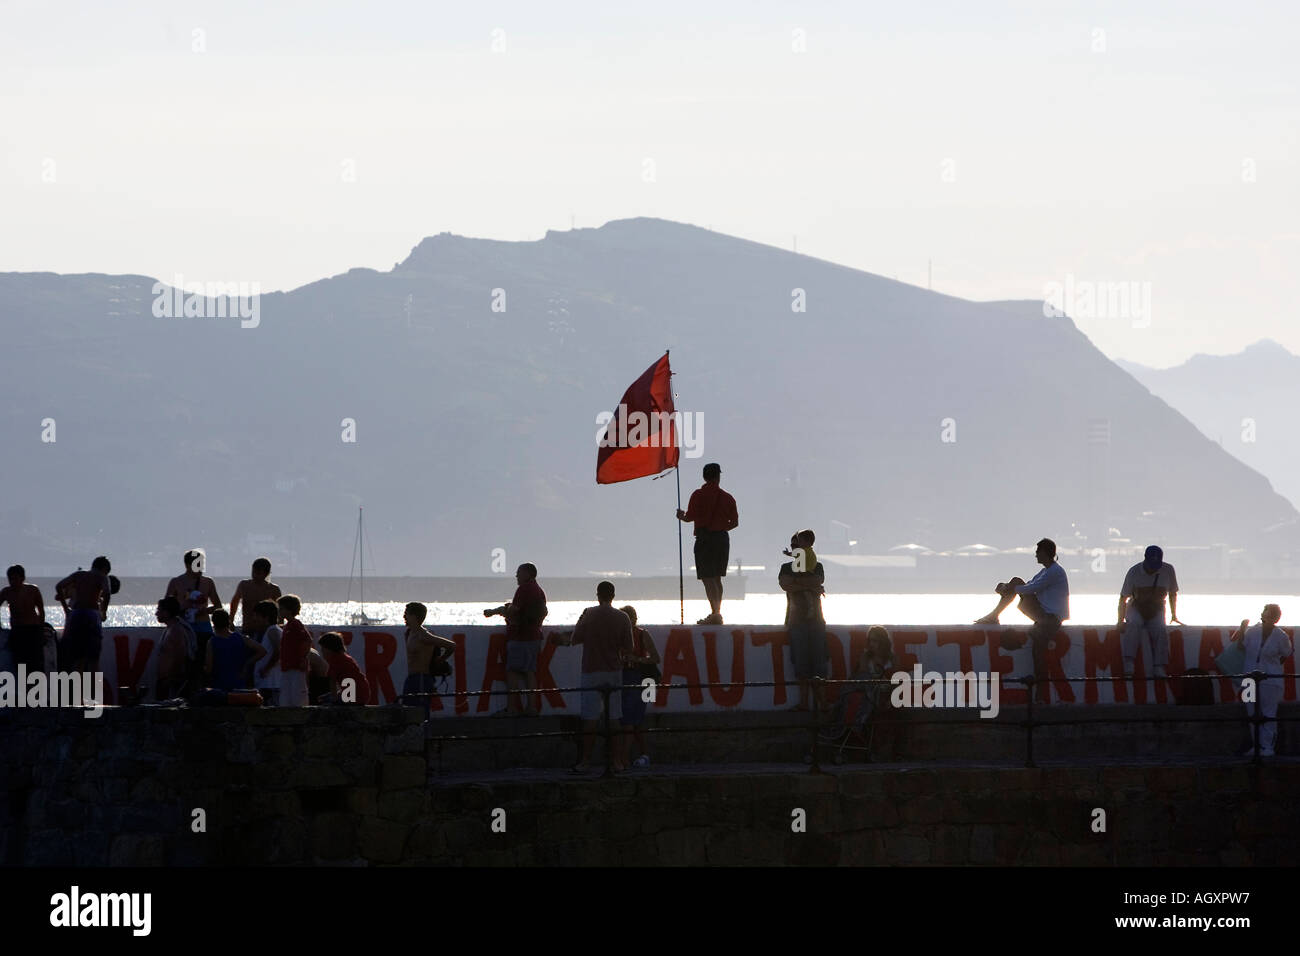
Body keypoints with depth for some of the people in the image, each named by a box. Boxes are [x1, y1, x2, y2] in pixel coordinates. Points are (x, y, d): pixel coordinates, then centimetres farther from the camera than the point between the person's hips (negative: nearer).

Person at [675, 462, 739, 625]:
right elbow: (734, 522, 6)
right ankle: (717, 613, 19)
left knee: (708, 578, -7)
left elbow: (690, 517, -12)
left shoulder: (698, 495, -6)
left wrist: (681, 516, 11)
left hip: (705, 538, -5)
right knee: (716, 578, 15)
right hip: (722, 538, 5)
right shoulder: (727, 497, 6)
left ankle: (715, 613, -18)